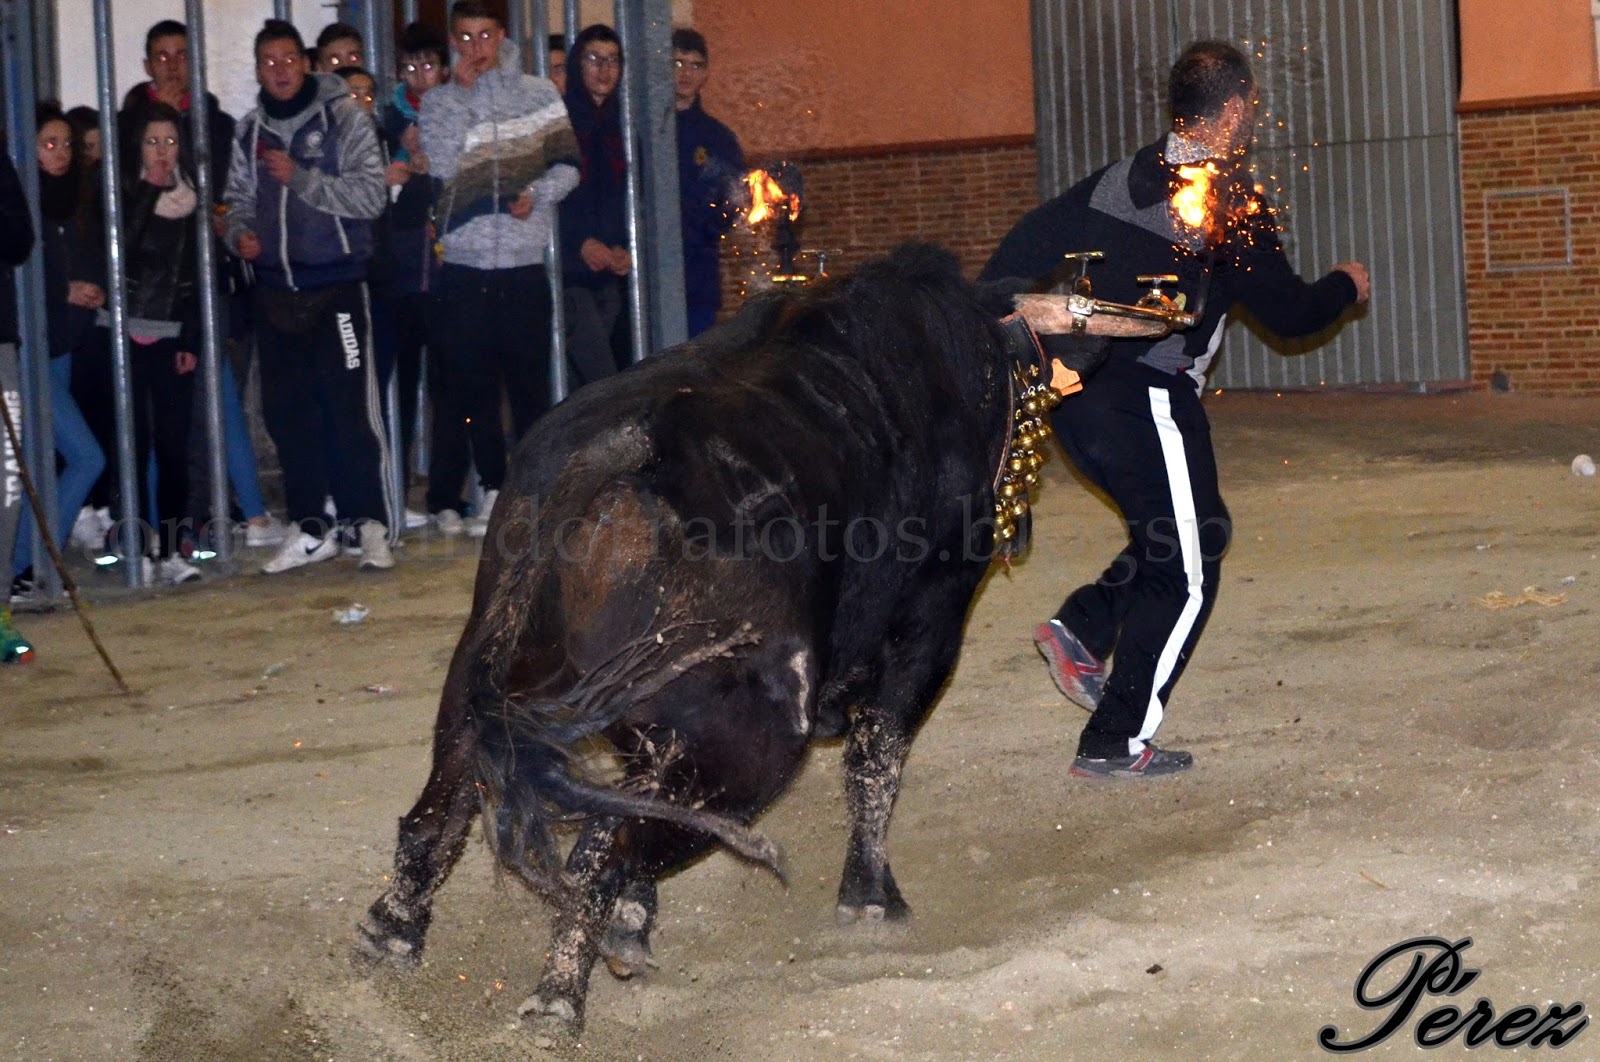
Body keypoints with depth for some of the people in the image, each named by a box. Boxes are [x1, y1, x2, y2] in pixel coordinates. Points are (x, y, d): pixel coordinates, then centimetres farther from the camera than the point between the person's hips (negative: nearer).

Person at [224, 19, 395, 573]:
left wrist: (300, 177, -18)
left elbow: (370, 195, -11)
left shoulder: (343, 118, -4)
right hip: (276, 291, 5)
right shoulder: (250, 131, 10)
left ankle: (371, 525, 2)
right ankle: (311, 528, 17)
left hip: (337, 285, -5)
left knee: (352, 410, -6)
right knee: (287, 412, 8)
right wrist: (240, 233, -4)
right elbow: (240, 198, 17)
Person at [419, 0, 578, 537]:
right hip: (464, 270, 0)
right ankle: (494, 488, 11)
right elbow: (441, 163, -11)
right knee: (472, 386, 2)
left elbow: (567, 162, 7)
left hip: (525, 266, 0)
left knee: (531, 382, 2)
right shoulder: (439, 102, 5)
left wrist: (537, 194, -11)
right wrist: (461, 92, -9)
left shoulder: (538, 93, 8)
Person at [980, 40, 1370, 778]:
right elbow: (1289, 313, -3)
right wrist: (1345, 286, 17)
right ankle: (1116, 744, 5)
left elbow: (1032, 241, 6)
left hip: (1072, 390, 8)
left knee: (1191, 532, 24)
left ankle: (1080, 631, 8)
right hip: (1146, 404, -7)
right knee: (1185, 575, 6)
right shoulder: (1232, 205, -8)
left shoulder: (1122, 179, 11)